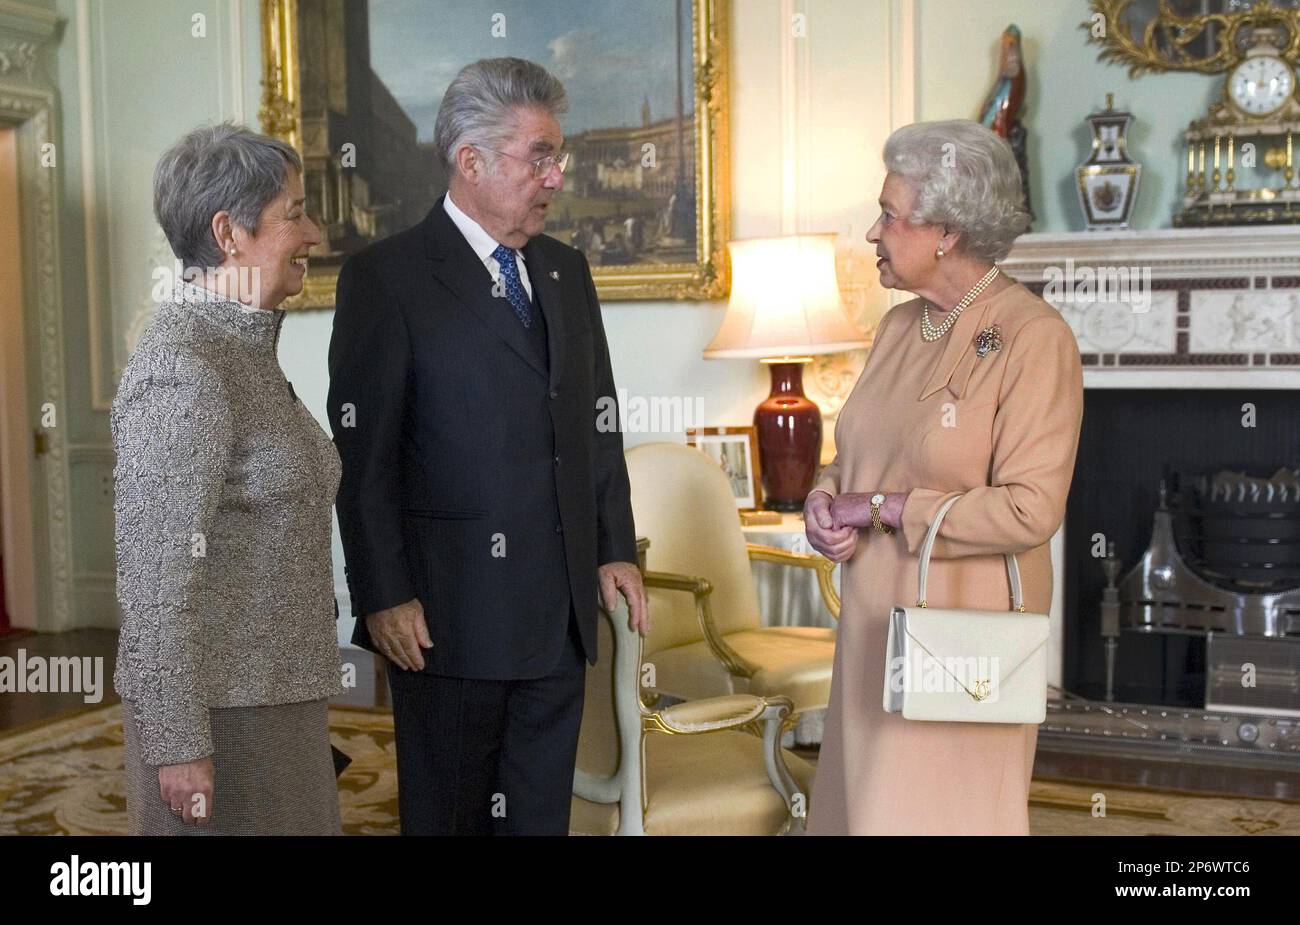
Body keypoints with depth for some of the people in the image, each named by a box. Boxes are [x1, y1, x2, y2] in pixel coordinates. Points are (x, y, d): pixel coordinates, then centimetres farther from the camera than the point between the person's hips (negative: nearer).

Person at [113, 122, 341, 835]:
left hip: (272, 697, 9)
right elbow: (153, 572, -21)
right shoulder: (183, 369, -19)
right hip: (217, 711, -9)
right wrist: (177, 743, -19)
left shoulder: (243, 349, 10)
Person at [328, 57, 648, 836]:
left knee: (542, 810, 14)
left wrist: (615, 549, 10)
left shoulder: (567, 271, 12)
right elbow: (365, 456, -10)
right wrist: (384, 597, -13)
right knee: (448, 813, 9)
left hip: (559, 607, 6)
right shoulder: (386, 278, -7)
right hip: (450, 609, -5)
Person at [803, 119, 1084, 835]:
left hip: (965, 628, -7)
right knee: (864, 797, 13)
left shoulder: (1034, 338, -14)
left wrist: (879, 509, -15)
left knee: (940, 809, 4)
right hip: (877, 617, 7)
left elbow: (1030, 511, -20)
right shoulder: (900, 325, 8)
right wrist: (825, 501, -4)